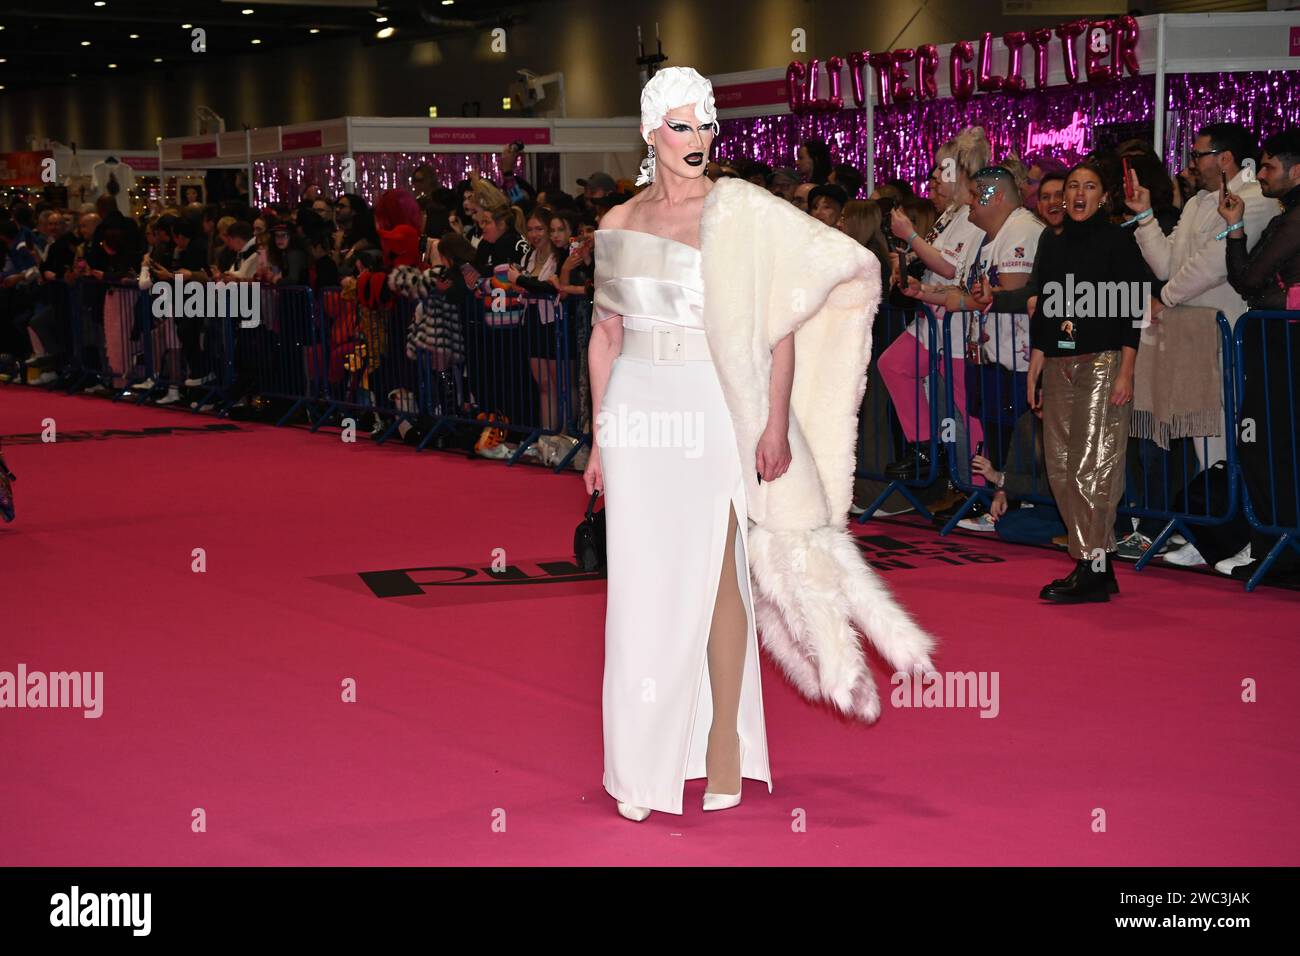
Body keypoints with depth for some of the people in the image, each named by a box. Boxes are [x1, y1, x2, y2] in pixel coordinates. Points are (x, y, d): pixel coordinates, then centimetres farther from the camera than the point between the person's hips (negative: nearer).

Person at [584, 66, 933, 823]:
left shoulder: (740, 212, -5)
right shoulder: (620, 224, 7)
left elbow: (781, 322, -8)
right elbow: (607, 334, 13)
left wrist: (775, 422, -15)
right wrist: (600, 435, 11)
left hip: (715, 409, -3)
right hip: (639, 410, 3)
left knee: (715, 575, -1)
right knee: (642, 583, 5)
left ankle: (725, 739, 12)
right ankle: (646, 756, 14)